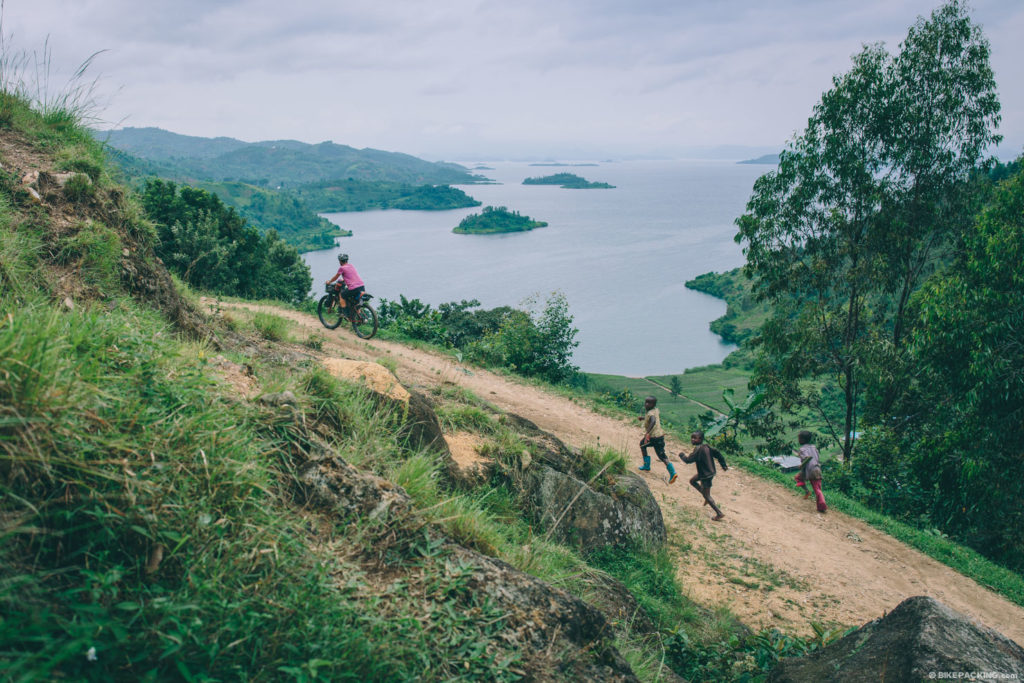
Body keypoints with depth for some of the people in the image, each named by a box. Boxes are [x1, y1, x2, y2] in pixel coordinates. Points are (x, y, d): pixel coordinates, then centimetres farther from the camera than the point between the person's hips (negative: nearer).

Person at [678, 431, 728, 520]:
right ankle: (707, 497, 28)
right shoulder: (706, 446, 0)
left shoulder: (698, 449, -25)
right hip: (710, 472, 9)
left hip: (706, 475, -9)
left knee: (706, 496, 2)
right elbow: (716, 453, 6)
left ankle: (719, 513, 7)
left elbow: (688, 460, -25)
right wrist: (723, 465, 14)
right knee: (692, 481, 25)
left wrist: (682, 455, -4)